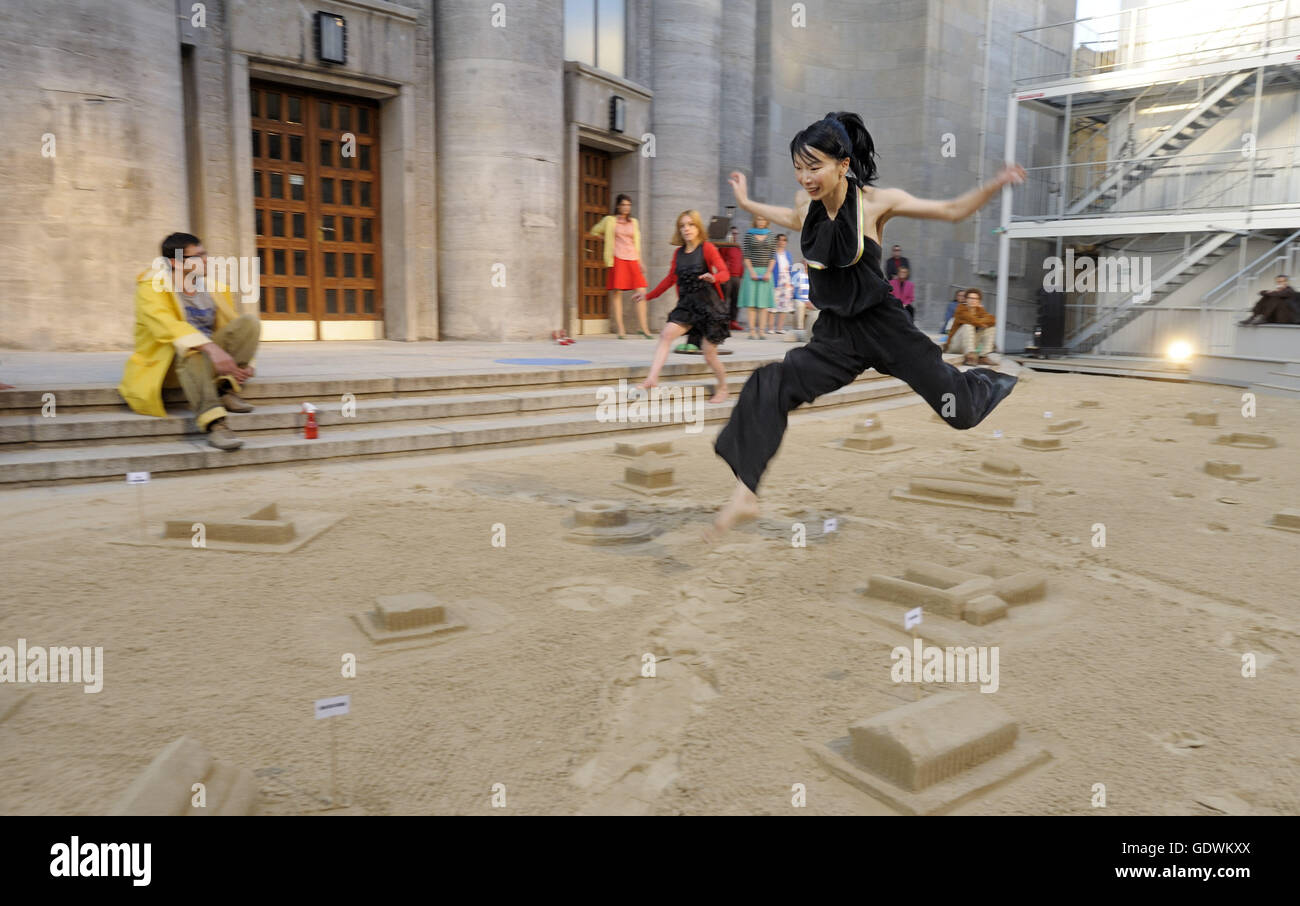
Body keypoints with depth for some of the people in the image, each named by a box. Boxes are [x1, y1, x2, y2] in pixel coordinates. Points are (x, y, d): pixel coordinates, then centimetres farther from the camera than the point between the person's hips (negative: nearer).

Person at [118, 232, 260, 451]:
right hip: (165, 362, -5)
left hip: (210, 359, 5)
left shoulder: (215, 290, 9)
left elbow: (235, 333, 14)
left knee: (250, 321, -15)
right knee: (189, 347, -40)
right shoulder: (151, 286, -8)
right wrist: (209, 347, -42)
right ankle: (213, 423, -54)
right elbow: (166, 325, -27)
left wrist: (244, 363, -7)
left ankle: (226, 389, -26)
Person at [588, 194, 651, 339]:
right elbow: (595, 232, 18)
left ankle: (644, 328, -4)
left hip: (632, 259, 3)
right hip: (617, 259, -3)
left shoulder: (634, 222, 17)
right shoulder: (609, 220, 8)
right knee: (616, 293, -5)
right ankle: (620, 331, -2)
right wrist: (608, 239, 13)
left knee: (641, 292, -7)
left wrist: (640, 262, 14)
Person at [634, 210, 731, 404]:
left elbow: (725, 273, -15)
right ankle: (652, 378, -20)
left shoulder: (707, 248, -7)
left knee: (709, 352, 0)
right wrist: (649, 295, 24)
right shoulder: (678, 252, 9)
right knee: (666, 334, -17)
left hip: (709, 304, -5)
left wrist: (714, 277, -37)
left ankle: (723, 387, 22)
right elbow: (671, 278, 21)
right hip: (687, 303, 5)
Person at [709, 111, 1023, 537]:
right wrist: (747, 203, 26)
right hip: (834, 330, 3)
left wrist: (996, 183, -19)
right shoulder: (806, 200, -4)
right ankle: (744, 494, -10)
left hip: (881, 323, -3)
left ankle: (988, 382, 45)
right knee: (767, 387, -16)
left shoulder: (876, 201, -14)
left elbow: (951, 211, -5)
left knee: (960, 412, 5)